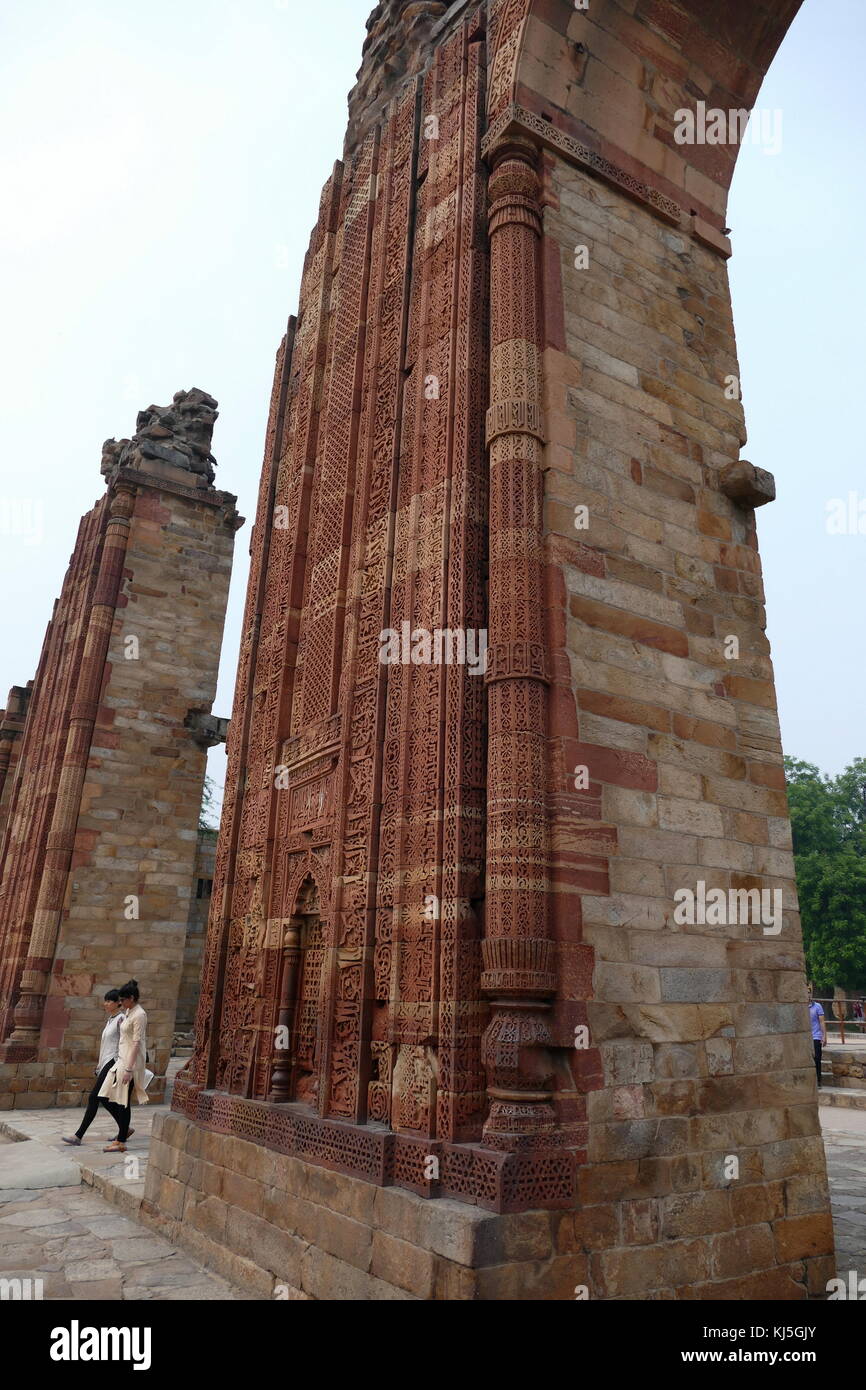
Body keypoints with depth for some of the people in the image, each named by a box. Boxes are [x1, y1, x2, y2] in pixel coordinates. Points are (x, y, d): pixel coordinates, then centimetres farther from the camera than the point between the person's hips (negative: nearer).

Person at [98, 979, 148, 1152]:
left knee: (123, 1102, -1)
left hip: (130, 1062, -9)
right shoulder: (128, 1012, 12)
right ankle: (125, 1129, 22)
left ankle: (121, 1142, 9)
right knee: (105, 1097, 9)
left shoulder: (139, 1015, -16)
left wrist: (129, 1069, -21)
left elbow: (137, 1043, -19)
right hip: (121, 1060, 9)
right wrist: (123, 1064, 20)